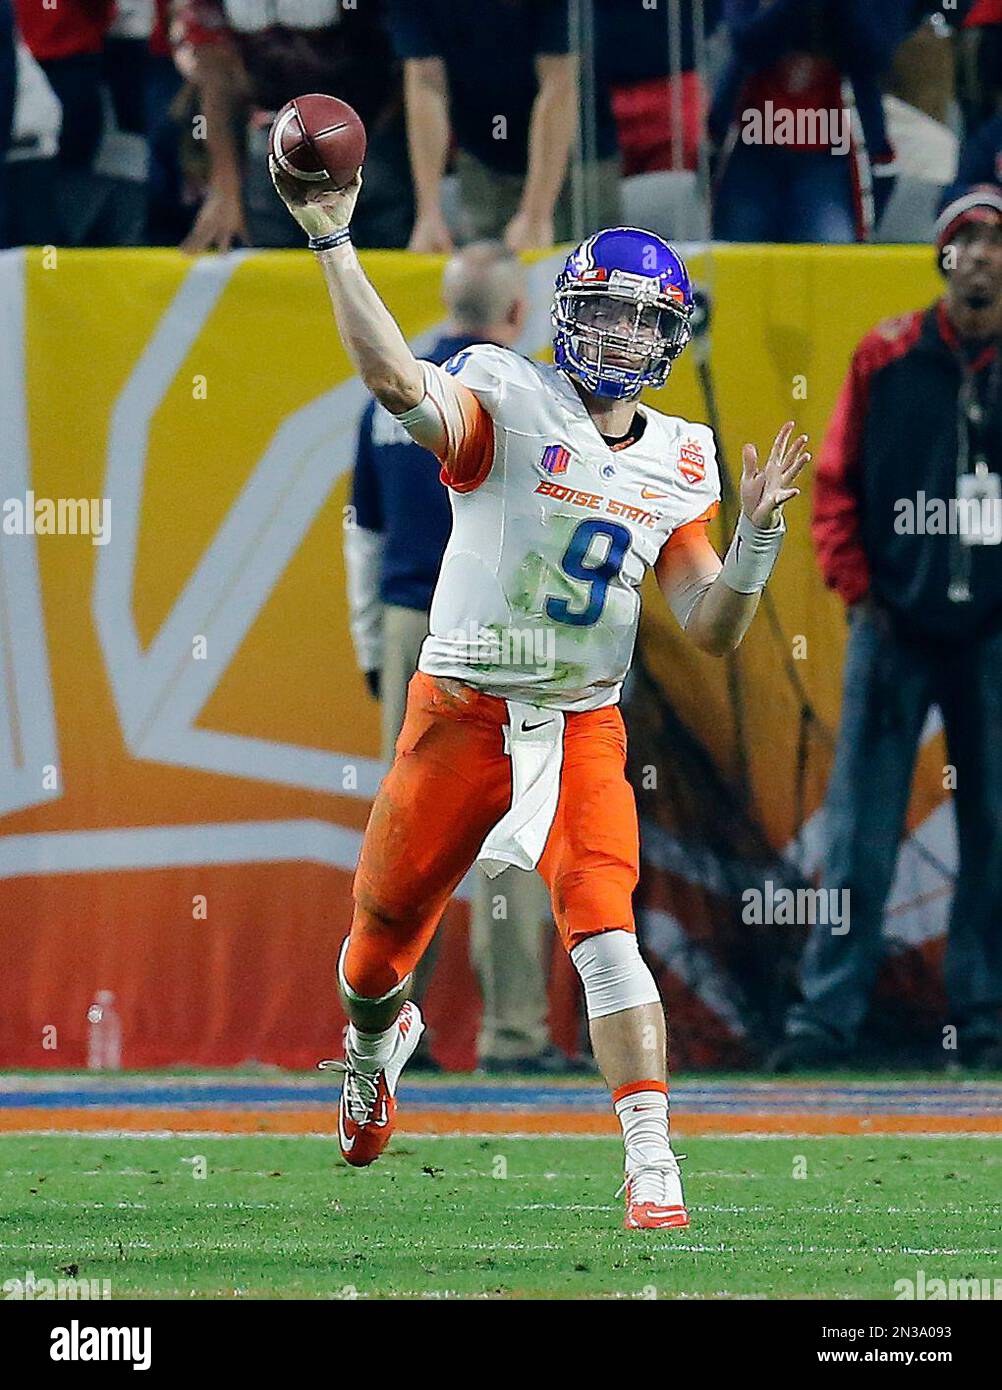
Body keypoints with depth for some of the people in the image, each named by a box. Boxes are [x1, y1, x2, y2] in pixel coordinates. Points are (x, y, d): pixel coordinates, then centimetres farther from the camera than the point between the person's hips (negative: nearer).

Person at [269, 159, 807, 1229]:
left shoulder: (676, 465, 6)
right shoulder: (508, 400, -9)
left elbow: (712, 628, 6)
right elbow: (402, 386, -30)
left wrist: (757, 532, -11)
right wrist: (332, 242, -39)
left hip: (583, 728, 2)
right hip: (461, 711, -2)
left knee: (604, 932, -18)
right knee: (387, 929, 13)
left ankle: (651, 1162, -19)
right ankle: (373, 1038, 50)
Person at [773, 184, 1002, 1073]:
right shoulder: (886, 357, 3)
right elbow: (837, 484, 7)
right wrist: (857, 588, -1)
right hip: (895, 626, -1)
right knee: (860, 828, -3)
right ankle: (827, 1015, -2)